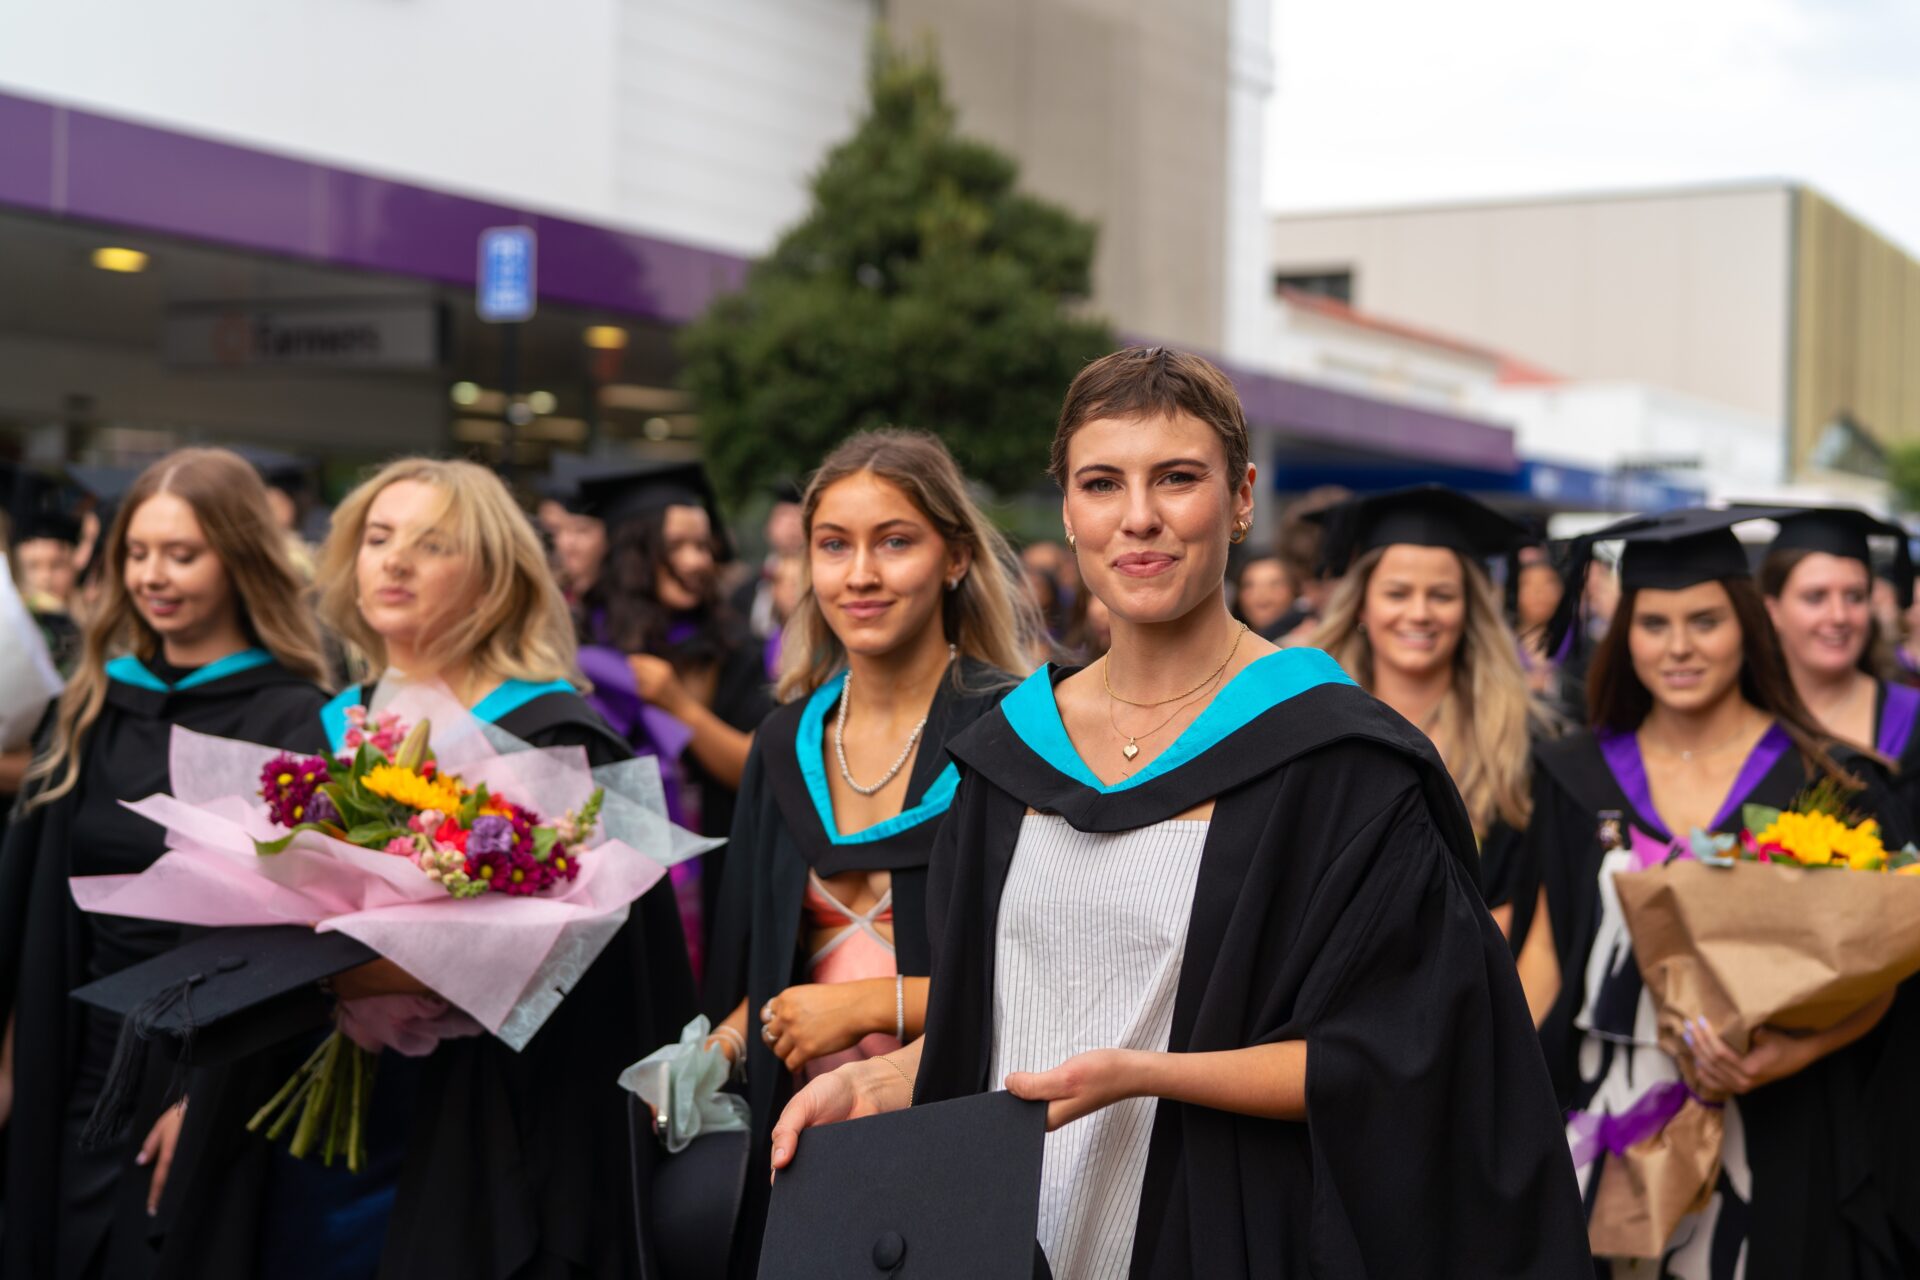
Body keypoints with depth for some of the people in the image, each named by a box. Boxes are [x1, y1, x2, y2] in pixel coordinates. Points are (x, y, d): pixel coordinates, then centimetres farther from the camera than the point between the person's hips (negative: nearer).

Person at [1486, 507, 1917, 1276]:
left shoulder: (1826, 781, -3)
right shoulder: (1576, 779, 5)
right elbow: (1545, 950, 5)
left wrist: (1795, 1053, -21)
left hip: (1769, 1148, -2)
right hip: (1603, 1130, 2)